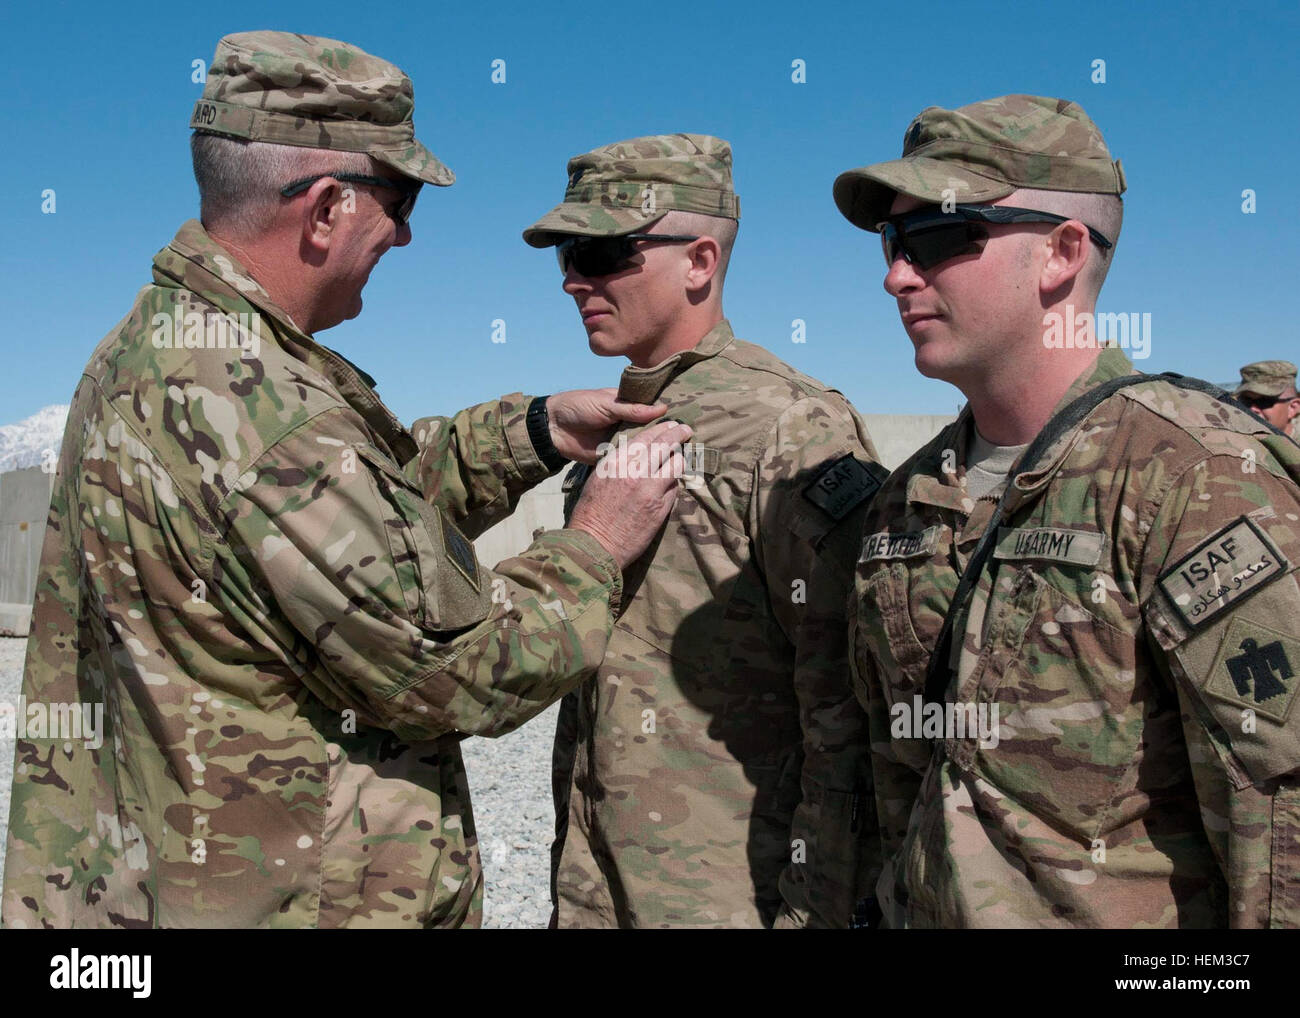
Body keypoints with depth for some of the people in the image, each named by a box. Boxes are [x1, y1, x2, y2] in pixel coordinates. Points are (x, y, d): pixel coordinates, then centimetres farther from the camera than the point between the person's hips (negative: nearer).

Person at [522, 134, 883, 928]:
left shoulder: (794, 428, -14)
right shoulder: (611, 434, 10)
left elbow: (845, 704, -18)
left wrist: (816, 904, -18)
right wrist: (569, 872, 17)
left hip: (730, 889, -7)